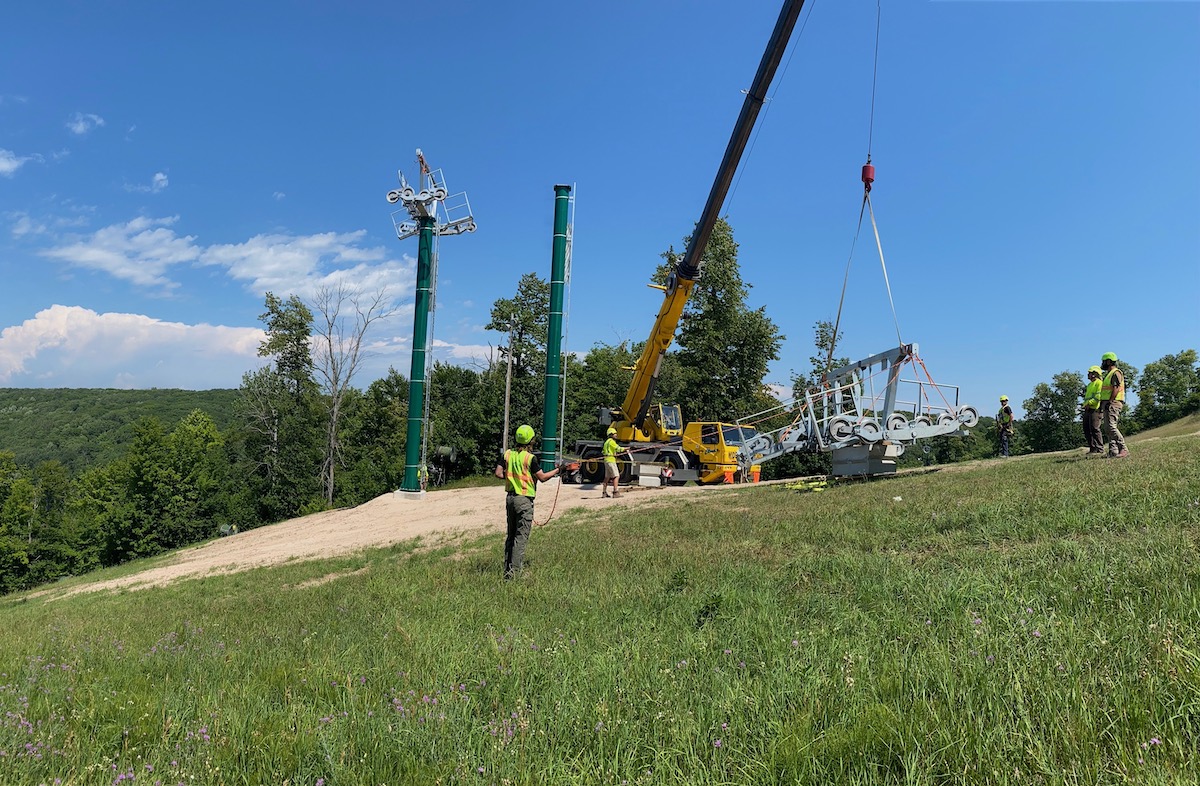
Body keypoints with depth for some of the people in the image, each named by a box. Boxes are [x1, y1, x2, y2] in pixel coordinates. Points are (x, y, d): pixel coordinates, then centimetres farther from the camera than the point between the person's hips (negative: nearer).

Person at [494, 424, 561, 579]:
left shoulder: (508, 454, 3)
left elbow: (498, 473, 1)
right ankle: (514, 571, -6)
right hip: (524, 500, -6)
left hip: (510, 497, 6)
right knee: (521, 537, -2)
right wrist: (557, 470, 4)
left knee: (511, 535, 15)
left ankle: (507, 569, 18)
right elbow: (542, 478, -9)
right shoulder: (530, 458, -14)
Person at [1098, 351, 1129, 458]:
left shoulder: (1116, 373, -7)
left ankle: (1123, 449, -19)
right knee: (1108, 428, 5)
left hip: (1113, 403, -10)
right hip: (1107, 404, 10)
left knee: (1111, 427, -19)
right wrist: (1102, 405, 20)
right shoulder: (1108, 374, 23)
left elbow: (1116, 389, -17)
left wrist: (1110, 402, -21)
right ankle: (1113, 452, 3)